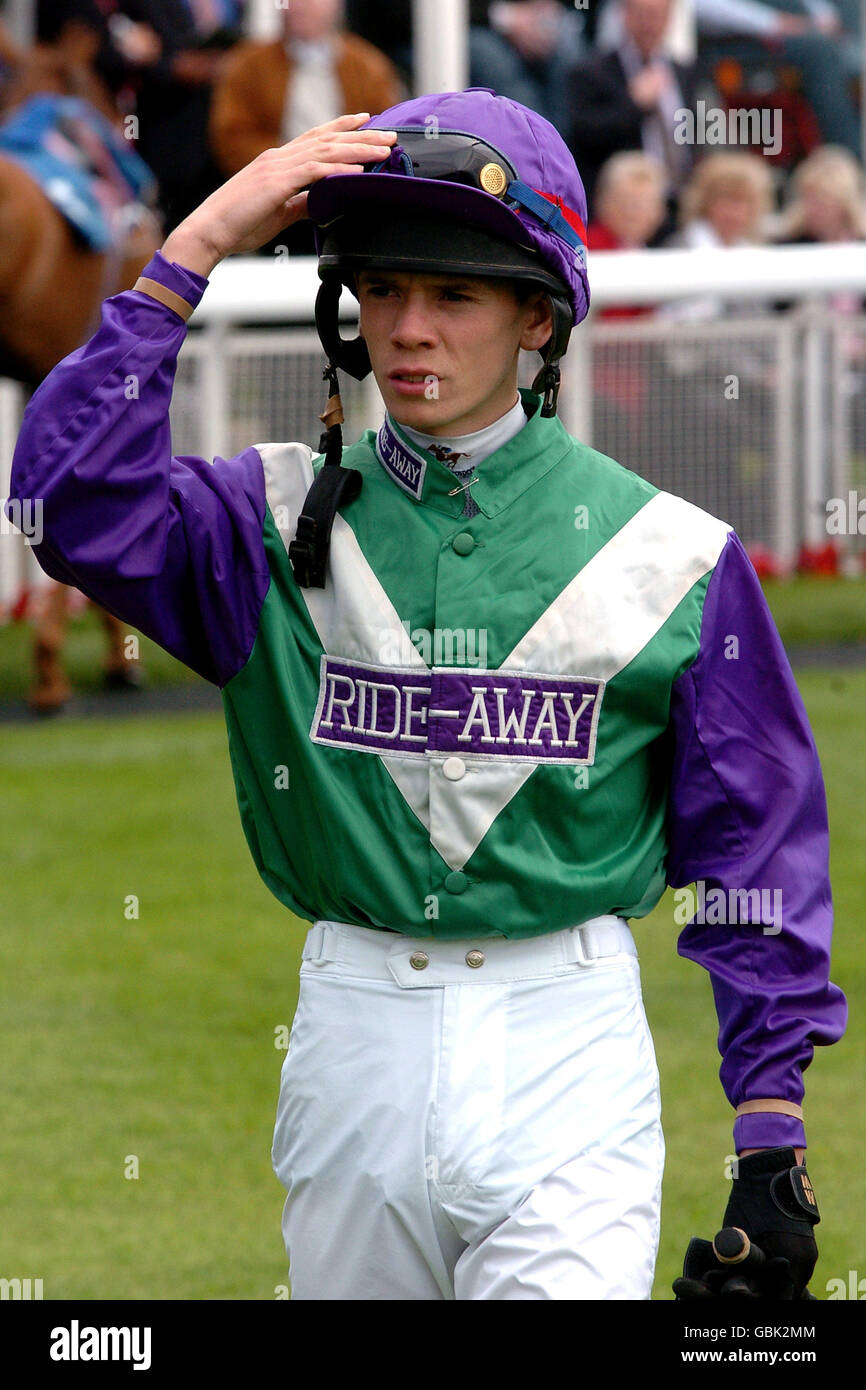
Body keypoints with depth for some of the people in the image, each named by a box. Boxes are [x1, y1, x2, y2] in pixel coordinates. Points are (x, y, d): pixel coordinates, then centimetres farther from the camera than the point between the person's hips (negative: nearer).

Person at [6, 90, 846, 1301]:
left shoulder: (667, 553, 0)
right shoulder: (281, 519, 4)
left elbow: (755, 846, 3)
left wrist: (772, 1127, -2)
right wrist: (193, 251, -14)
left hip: (565, 1045, -2)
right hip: (353, 1035, 3)